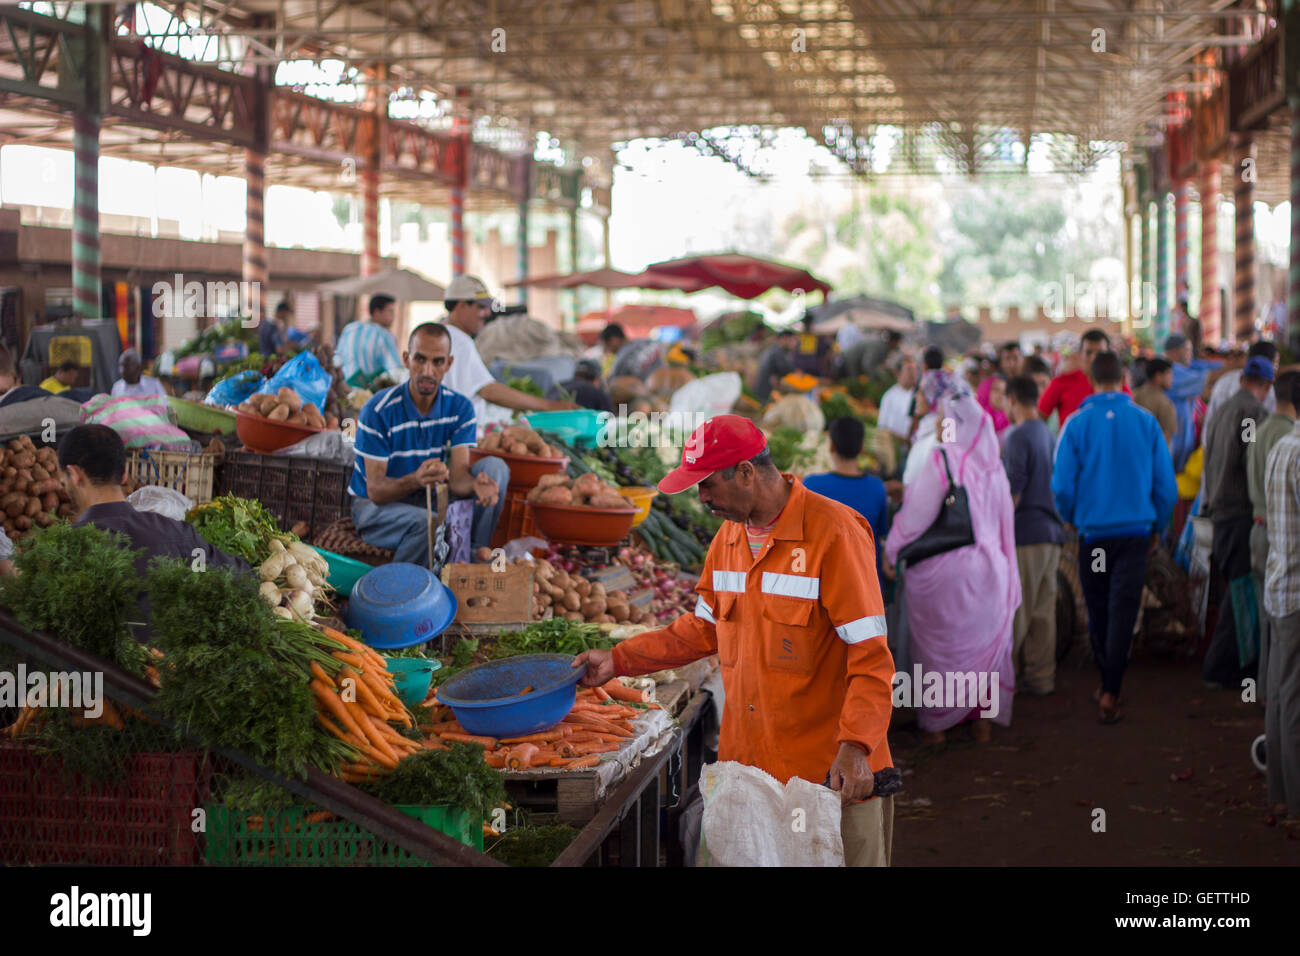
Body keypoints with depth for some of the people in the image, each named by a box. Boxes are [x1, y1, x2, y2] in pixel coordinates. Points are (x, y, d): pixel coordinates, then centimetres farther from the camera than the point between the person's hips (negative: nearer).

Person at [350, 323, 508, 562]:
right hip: (375, 506, -5)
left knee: (495, 466, -14)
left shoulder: (460, 407, -7)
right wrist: (416, 480, -44)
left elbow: (457, 474, -17)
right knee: (428, 522, -37)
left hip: (428, 498, 5)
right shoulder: (379, 410, -20)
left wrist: (475, 485, -43)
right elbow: (375, 490, -22)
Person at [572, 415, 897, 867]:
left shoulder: (834, 533, -14)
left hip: (829, 767, -6)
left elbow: (871, 655, -16)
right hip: (746, 762, 7)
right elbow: (704, 628, 20)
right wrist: (619, 660, 14)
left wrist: (855, 746, -25)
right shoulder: (728, 536, 11)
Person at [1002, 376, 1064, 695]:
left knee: (1016, 611, -4)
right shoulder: (1050, 436, 14)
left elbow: (1013, 491, -15)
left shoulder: (1018, 436, -11)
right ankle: (1041, 677, 11)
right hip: (1052, 533, 8)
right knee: (1044, 609, 9)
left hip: (1026, 534, -8)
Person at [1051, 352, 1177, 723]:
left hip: (1093, 533, 0)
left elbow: (1062, 485, -6)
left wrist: (1071, 520, 13)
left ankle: (1107, 683, 27)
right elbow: (1166, 484, 0)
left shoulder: (1077, 424, -5)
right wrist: (1157, 528, 14)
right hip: (1136, 532, 0)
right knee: (1123, 612, 0)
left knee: (1098, 613, 15)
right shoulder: (1146, 421, -3)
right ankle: (1110, 693, -7)